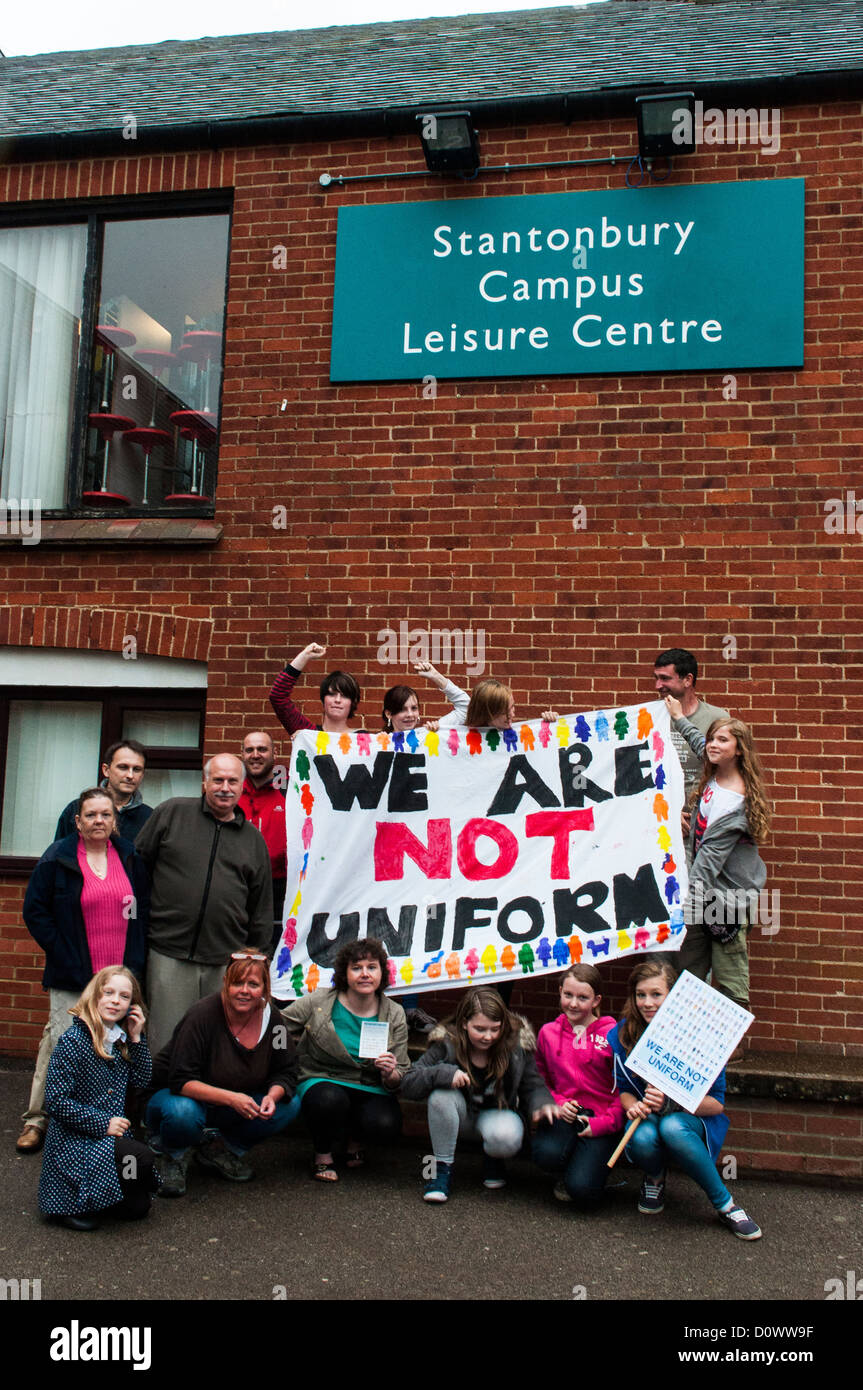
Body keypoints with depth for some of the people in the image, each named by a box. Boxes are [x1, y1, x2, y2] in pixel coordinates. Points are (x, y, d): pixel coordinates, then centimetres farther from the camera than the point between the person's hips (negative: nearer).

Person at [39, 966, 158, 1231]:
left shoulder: (120, 1040, 6)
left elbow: (141, 1079, 7)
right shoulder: (73, 1041, -17)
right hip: (73, 1141, -7)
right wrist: (102, 1124, -20)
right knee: (142, 1157, -28)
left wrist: (137, 1038, -4)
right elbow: (55, 1101, -19)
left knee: (138, 1207, 0)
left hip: (109, 1136, 7)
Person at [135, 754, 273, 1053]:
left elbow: (262, 906, 17)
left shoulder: (253, 839, 13)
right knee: (167, 1042, 0)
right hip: (169, 954, -2)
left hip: (227, 960, 2)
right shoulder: (171, 812, 5)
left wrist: (255, 954, 14)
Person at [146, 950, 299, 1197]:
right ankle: (173, 1156, -2)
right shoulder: (203, 1015, -24)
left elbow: (286, 1072, -2)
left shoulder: (270, 1017, -9)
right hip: (175, 1095, -5)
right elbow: (181, 1081, -28)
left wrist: (272, 1096, -25)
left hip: (234, 1104, 5)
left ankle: (218, 1149, 4)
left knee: (290, 1105, -15)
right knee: (183, 1113, -40)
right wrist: (230, 1098, -39)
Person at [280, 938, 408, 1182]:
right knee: (330, 1099, -37)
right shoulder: (318, 1002, -6)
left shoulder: (394, 1015, 1)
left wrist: (390, 1074, -21)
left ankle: (356, 1140, 10)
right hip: (321, 1082, -2)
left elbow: (399, 1081, 2)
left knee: (385, 1126, -30)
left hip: (371, 1091, 2)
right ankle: (323, 1153, -2)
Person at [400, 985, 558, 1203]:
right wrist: (443, 1073, -39)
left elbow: (532, 1085, -7)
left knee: (507, 1138, -35)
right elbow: (408, 1086, -22)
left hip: (497, 1114, 0)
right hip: (461, 1116, 0)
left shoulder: (517, 1044, -16)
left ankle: (492, 1159, 5)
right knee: (441, 1094, -33)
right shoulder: (447, 1043, -19)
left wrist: (542, 1104, -31)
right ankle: (442, 1168, -13)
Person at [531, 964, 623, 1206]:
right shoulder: (548, 1032, 7)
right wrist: (557, 1104, -2)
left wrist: (603, 1123, -12)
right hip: (563, 1113, 3)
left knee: (582, 1189, -23)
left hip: (600, 1116, -3)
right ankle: (570, 1169, 8)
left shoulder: (611, 1034, -4)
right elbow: (540, 1079, 17)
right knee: (547, 1154, -31)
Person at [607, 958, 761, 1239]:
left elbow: (717, 1103, -14)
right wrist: (633, 1106, -21)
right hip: (647, 1118, 2)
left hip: (693, 1118, -2)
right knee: (642, 1138, -34)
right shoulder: (622, 1035, -8)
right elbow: (623, 1089, 3)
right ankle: (655, 1177, 5)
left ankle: (725, 1205, -15)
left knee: (672, 1128, -37)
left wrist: (670, 1102, -30)